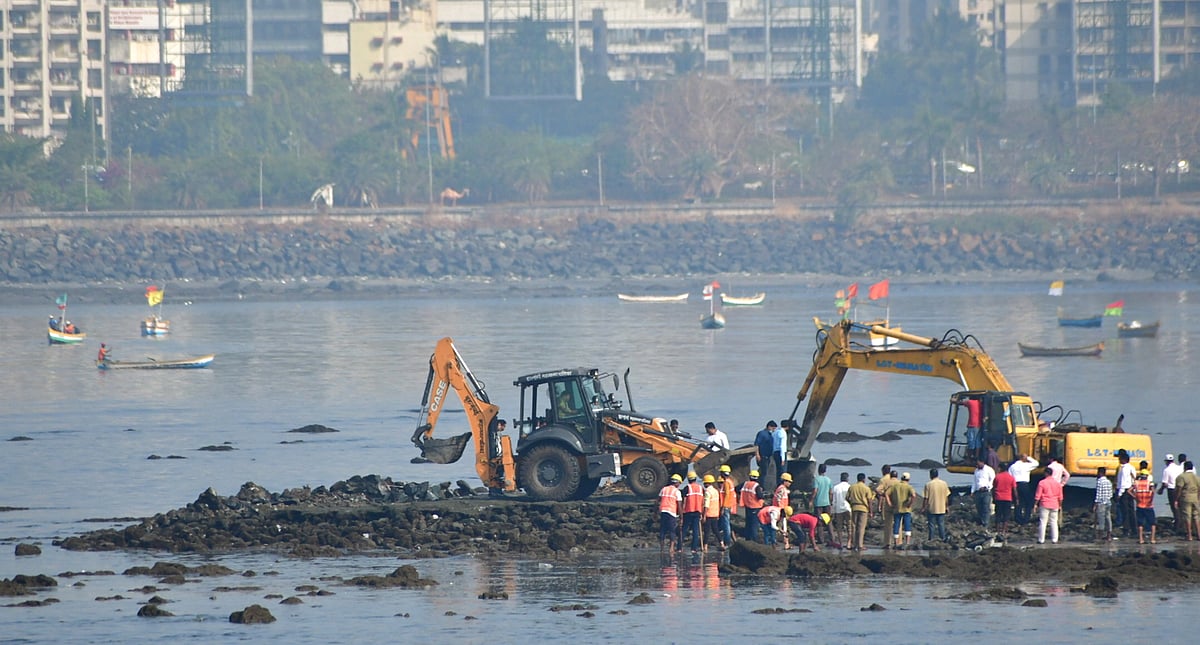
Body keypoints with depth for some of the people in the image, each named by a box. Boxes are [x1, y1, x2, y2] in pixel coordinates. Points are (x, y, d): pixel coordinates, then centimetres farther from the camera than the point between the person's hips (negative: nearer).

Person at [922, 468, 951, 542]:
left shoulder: (928, 485, -11)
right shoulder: (944, 483, -2)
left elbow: (926, 498, -9)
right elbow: (946, 497, 4)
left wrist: (923, 508, 1)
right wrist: (947, 506, 15)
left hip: (931, 509, -3)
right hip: (941, 508, 3)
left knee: (932, 525, 5)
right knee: (941, 524, 11)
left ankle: (931, 539, 8)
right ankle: (942, 538, 14)